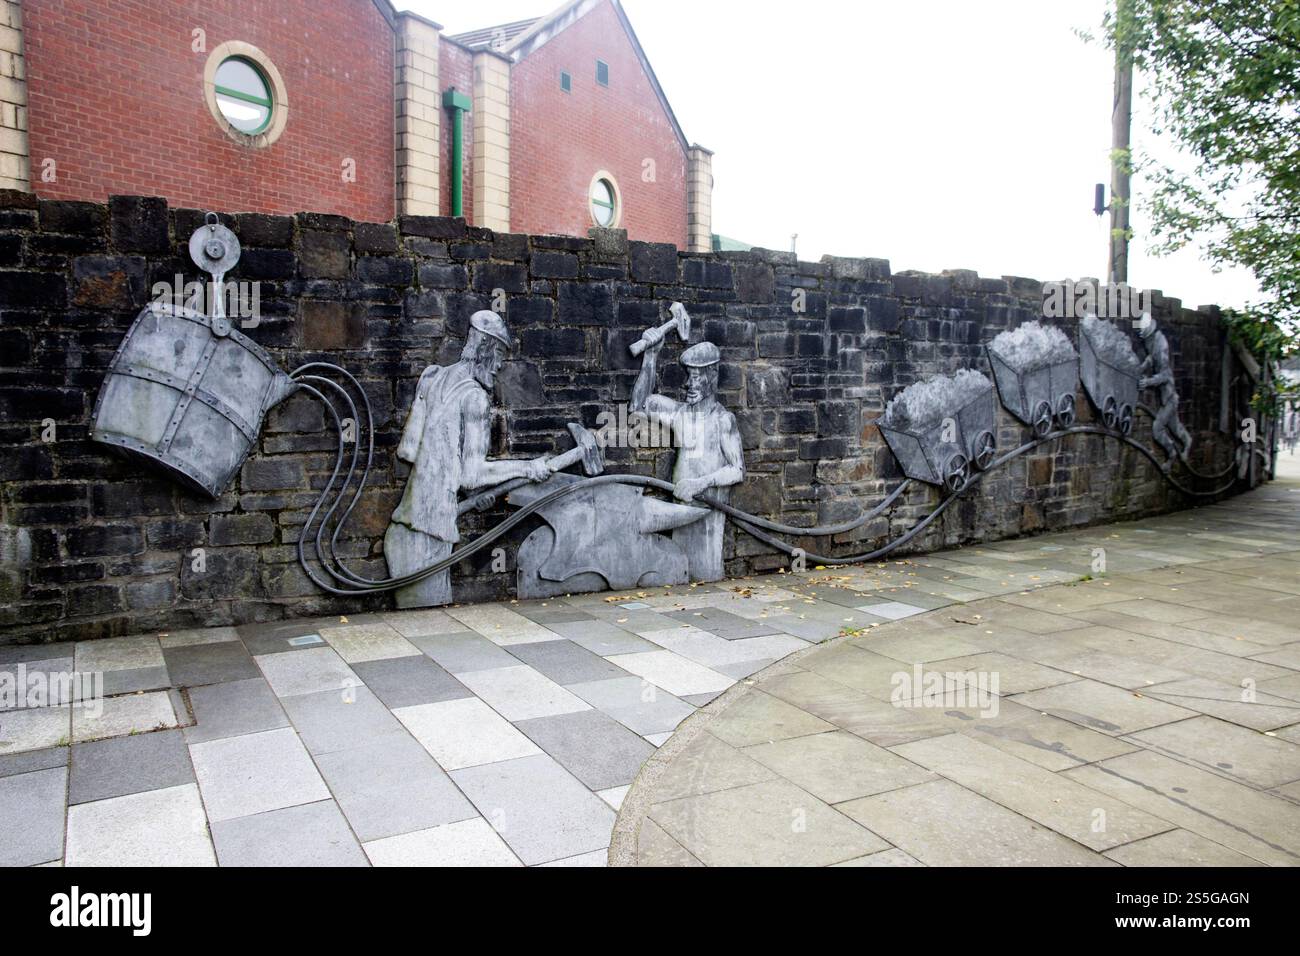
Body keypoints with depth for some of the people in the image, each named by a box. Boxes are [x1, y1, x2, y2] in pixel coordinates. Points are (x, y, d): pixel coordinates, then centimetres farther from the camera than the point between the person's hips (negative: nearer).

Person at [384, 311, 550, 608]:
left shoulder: (432, 377, 8)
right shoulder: (475, 397, -12)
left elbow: (407, 449, 8)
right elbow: (472, 475, -12)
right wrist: (526, 468, -2)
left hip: (405, 519, 7)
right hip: (431, 525, -7)